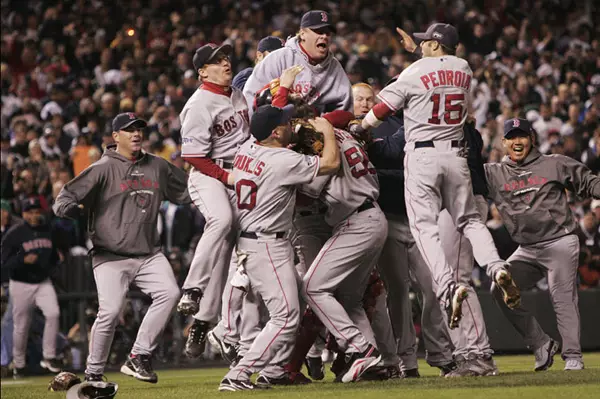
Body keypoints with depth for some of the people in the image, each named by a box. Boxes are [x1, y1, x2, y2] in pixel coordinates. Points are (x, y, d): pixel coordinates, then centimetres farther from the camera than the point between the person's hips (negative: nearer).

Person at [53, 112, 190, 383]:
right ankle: (93, 374, 2)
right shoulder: (103, 168, -4)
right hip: (110, 257, -5)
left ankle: (138, 357, -8)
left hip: (149, 254, 5)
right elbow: (65, 198, -11)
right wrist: (71, 208, -33)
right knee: (110, 311, -16)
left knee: (169, 293, -17)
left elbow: (187, 191, 25)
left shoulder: (158, 166, 13)